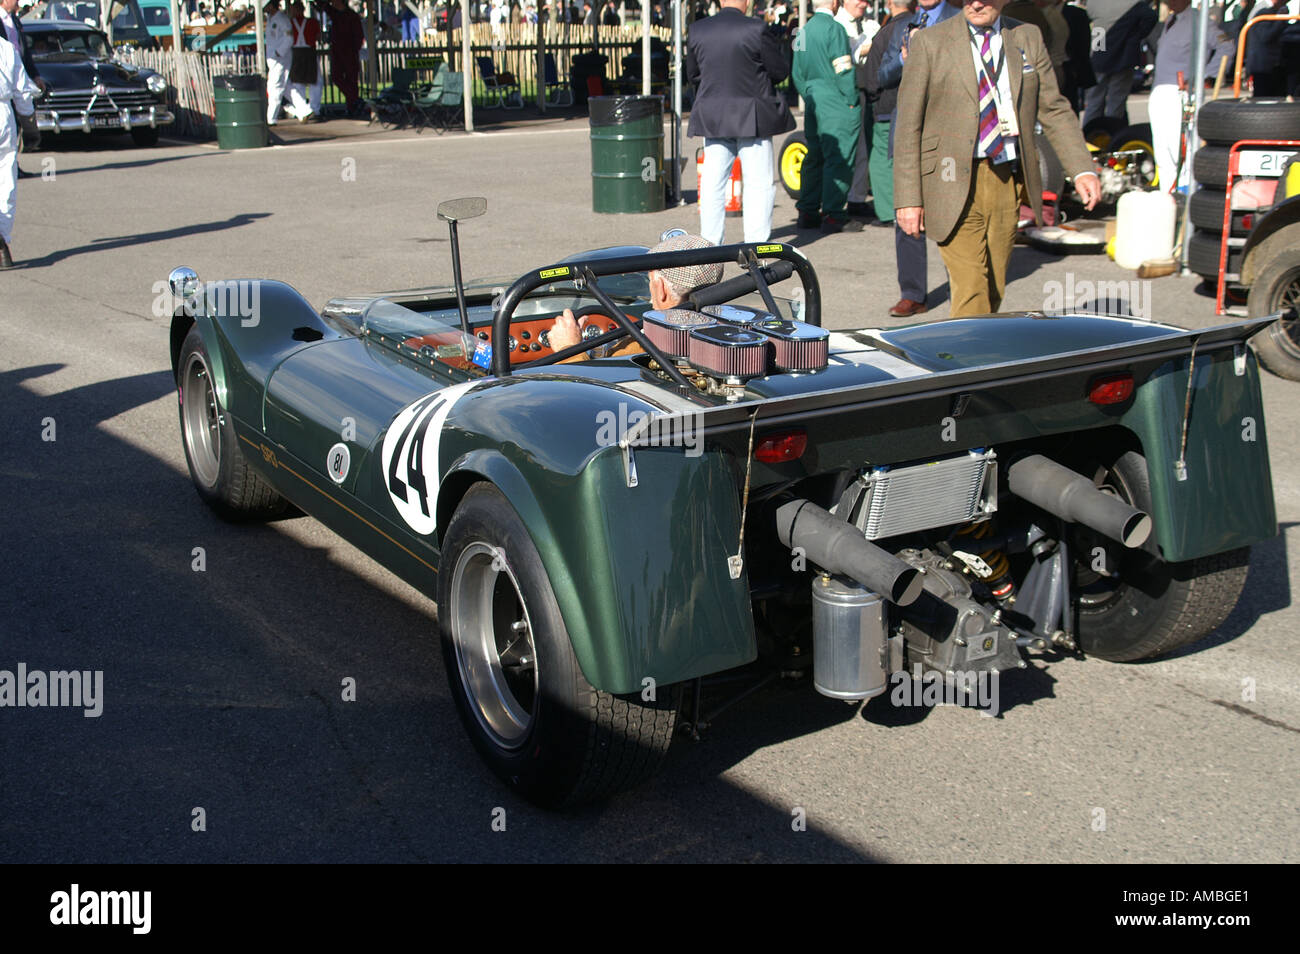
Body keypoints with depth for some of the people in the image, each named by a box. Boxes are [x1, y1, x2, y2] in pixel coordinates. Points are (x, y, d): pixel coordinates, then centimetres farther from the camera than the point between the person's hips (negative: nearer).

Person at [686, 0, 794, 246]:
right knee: (760, 183, 3)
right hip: (752, 116, -4)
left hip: (712, 118, 4)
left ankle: (710, 243, 12)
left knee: (712, 183, 10)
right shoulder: (756, 30, -13)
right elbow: (780, 71, -5)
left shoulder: (698, 30, 0)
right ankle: (757, 243, 2)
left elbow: (692, 75, 10)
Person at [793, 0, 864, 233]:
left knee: (814, 157, 13)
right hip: (836, 104, -8)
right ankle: (832, 216, -5)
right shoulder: (834, 29, -12)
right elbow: (843, 70, -16)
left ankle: (807, 212, 16)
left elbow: (797, 73, 16)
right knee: (838, 159, -5)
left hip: (813, 103, 8)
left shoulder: (803, 32, 12)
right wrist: (852, 100, -9)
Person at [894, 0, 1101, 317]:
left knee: (994, 292, 10)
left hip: (1008, 182, 4)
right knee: (971, 294, -14)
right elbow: (908, 125, -2)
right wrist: (908, 197, -9)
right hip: (954, 185, -4)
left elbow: (1054, 109, 12)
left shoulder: (1029, 38, 11)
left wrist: (1082, 170, -1)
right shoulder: (930, 42, 0)